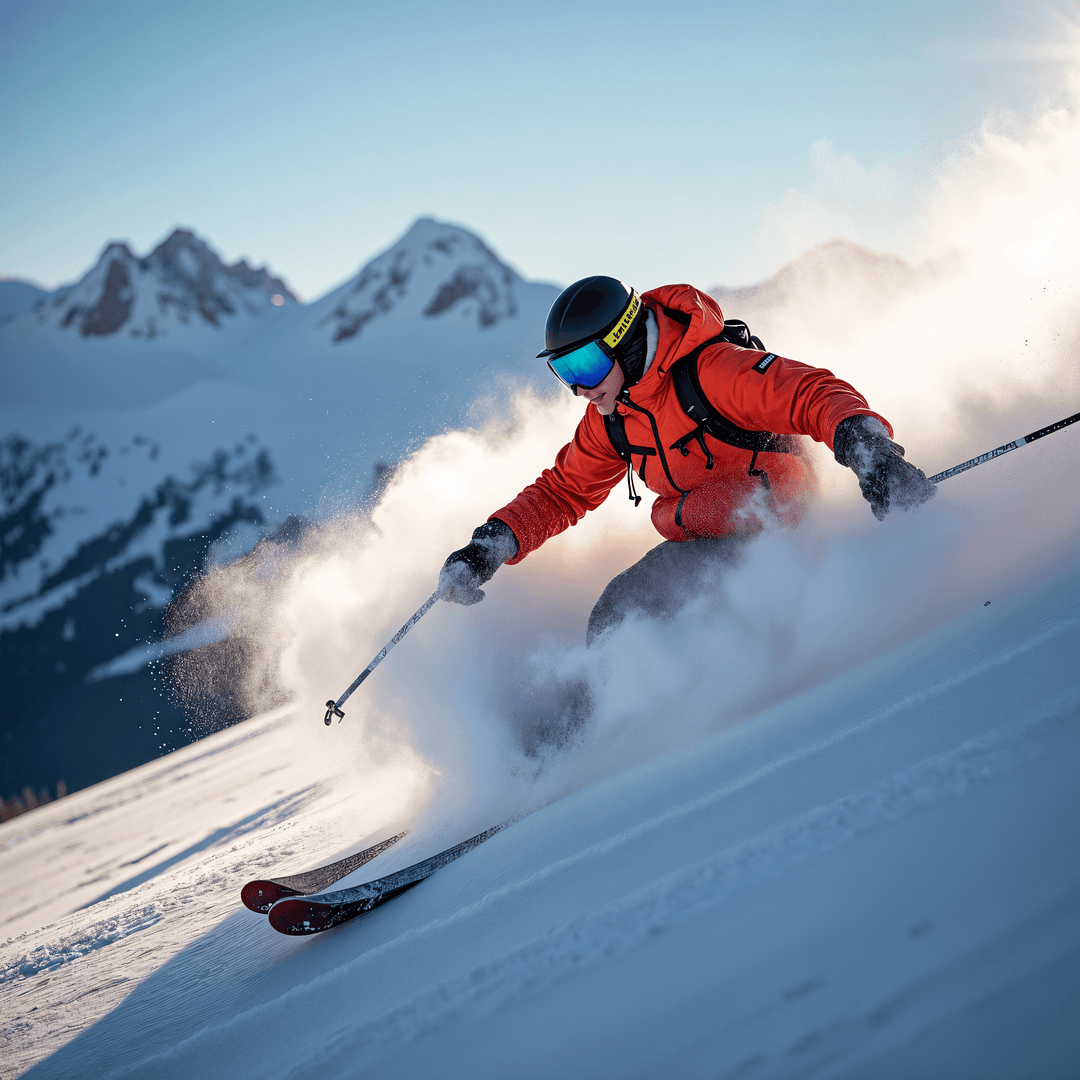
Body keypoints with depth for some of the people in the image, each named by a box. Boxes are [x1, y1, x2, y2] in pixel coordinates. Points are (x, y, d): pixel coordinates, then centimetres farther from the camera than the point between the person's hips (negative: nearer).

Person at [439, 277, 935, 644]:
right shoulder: (610, 417, 2)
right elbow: (563, 491, 13)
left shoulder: (710, 370, -23)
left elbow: (815, 393, -31)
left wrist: (864, 446, -52)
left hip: (773, 528, -8)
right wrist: (491, 545, -2)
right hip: (698, 541, 8)